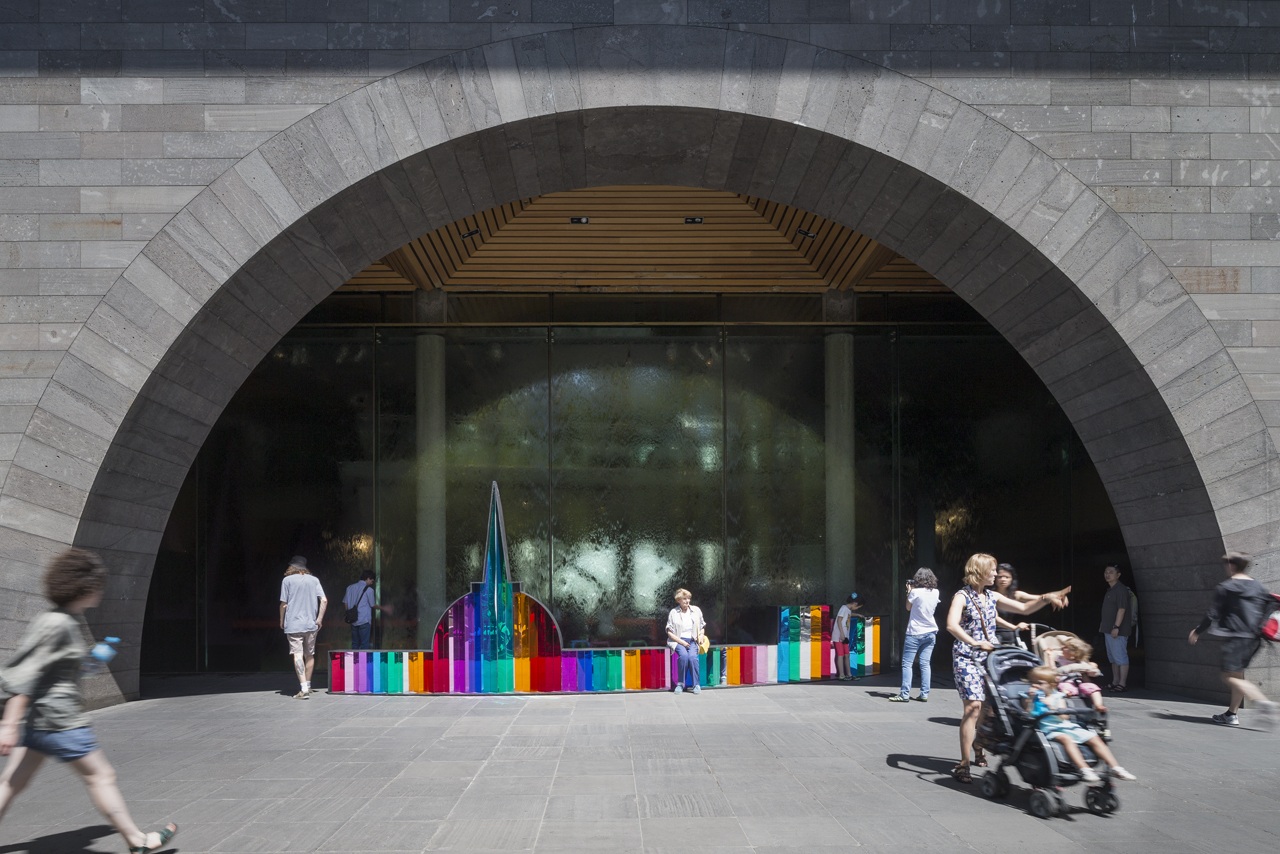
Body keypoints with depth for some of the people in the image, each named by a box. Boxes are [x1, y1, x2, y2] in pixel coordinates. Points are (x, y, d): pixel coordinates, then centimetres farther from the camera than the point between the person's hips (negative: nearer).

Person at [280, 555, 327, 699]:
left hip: (293, 624, -4)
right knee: (309, 655, 16)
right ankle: (307, 686, 27)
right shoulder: (314, 580, 8)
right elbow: (324, 601, -1)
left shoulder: (287, 580, -1)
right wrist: (319, 619, 5)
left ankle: (304, 689, -20)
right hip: (311, 624, 4)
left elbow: (284, 604, -2)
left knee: (298, 655, -9)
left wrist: (282, 621, 11)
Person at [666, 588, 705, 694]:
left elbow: (702, 627, 19)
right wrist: (681, 642, -10)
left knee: (692, 656, -29)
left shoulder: (696, 610, 9)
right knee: (683, 655, -32)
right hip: (678, 640, -2)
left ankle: (697, 684, -21)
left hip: (692, 640, 2)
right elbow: (669, 632, 1)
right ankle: (680, 683, -20)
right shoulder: (673, 613, 1)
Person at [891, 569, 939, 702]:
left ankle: (904, 694, -5)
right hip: (930, 632, 5)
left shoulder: (915, 592, -13)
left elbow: (908, 607, 2)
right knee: (925, 664, 6)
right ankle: (924, 694, 4)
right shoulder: (935, 593, 2)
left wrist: (909, 591, 11)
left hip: (915, 632, -5)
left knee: (907, 664, -2)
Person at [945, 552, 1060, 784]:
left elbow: (1024, 608, 14)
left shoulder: (992, 597, 12)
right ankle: (963, 764, -14)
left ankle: (979, 751, 29)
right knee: (973, 706, -16)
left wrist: (1044, 598, -2)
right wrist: (976, 644, -31)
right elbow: (952, 625, -24)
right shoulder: (962, 596, -9)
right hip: (966, 658, -6)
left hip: (988, 658, 7)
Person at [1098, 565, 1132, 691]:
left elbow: (1121, 609, -19)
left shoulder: (1121, 589, -13)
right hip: (1108, 629, 10)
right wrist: (1103, 625, 22)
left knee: (1120, 657, -7)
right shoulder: (1110, 590, 17)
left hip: (1118, 631, -10)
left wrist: (1116, 627, -23)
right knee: (1113, 658, 15)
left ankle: (1122, 684, -6)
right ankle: (1115, 682, 22)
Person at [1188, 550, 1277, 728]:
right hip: (1253, 638, 7)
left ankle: (1263, 702, -30)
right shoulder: (1258, 586, 12)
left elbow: (1213, 613, -5)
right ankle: (1232, 714, 19)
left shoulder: (1225, 587, -6)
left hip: (1234, 636, -7)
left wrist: (1197, 631, 7)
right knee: (1238, 674, 18)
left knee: (1230, 676, -8)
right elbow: (1268, 608, 11)